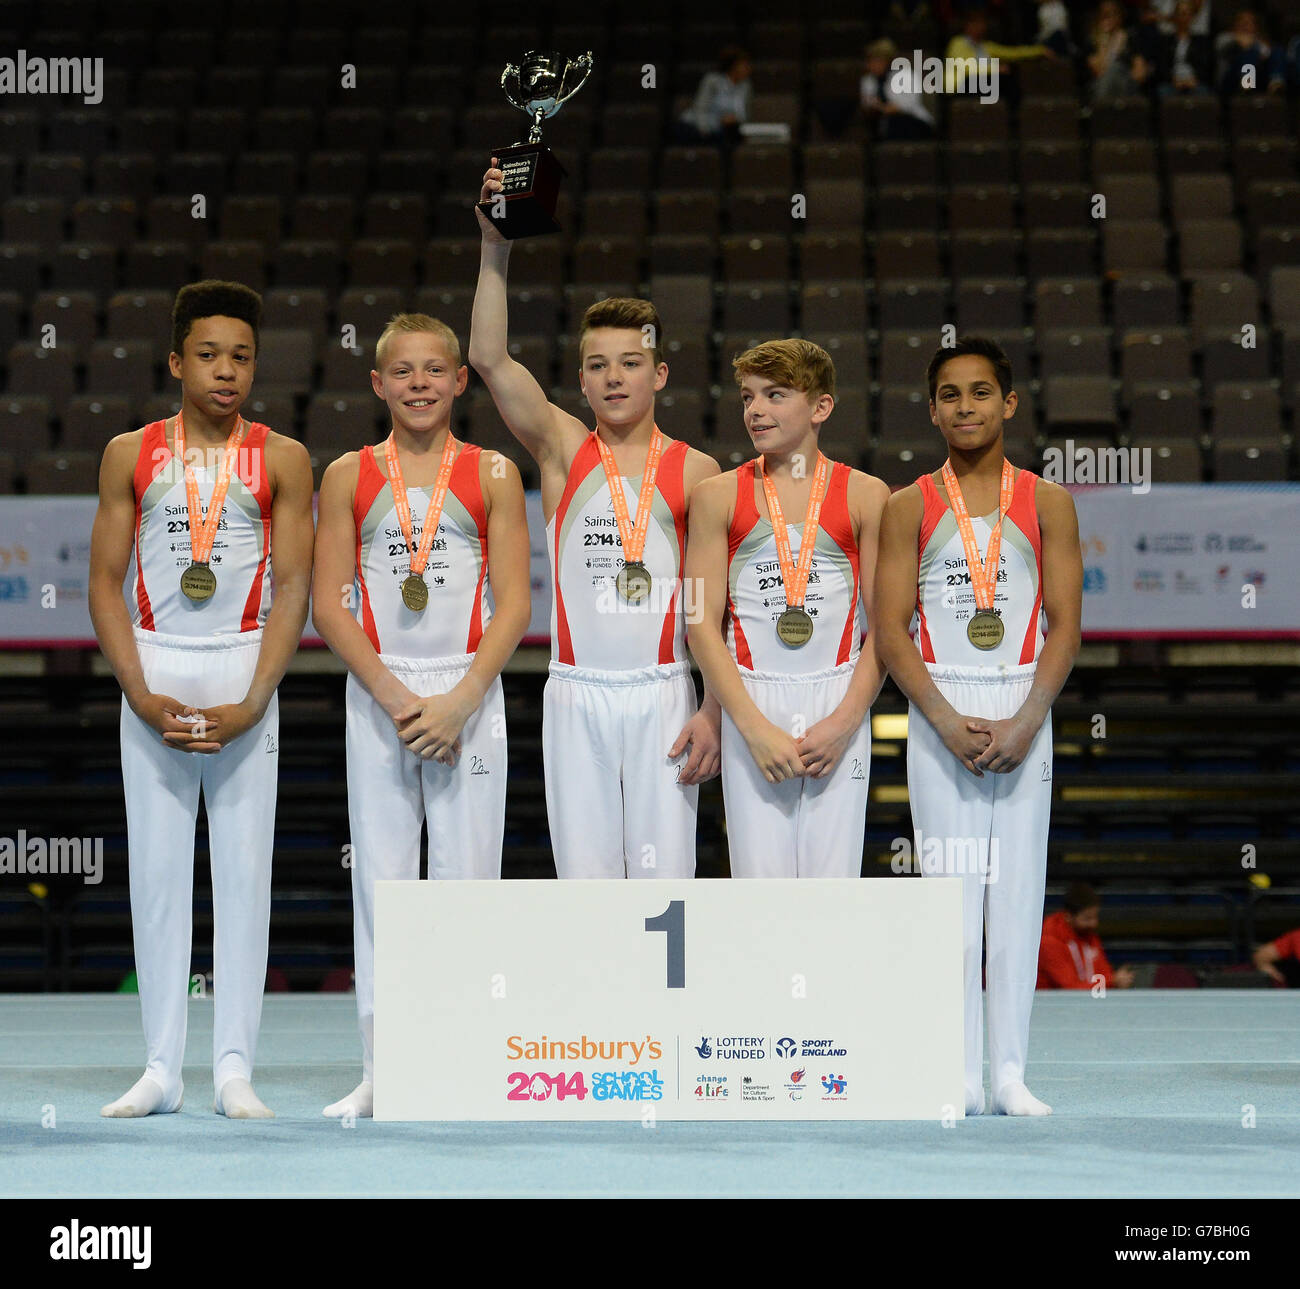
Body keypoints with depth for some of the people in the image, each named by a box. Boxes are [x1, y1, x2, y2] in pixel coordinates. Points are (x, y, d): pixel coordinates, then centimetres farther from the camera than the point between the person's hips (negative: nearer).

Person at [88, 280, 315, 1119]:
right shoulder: (132, 455, 6)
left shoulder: (282, 460, 2)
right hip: (154, 666, 1)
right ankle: (162, 1067, 4)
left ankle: (235, 1066, 0)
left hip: (243, 672, -1)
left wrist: (252, 702, -13)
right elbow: (106, 583, 4)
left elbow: (293, 588, -2)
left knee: (244, 868, -3)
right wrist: (141, 696, -8)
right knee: (156, 868, 1)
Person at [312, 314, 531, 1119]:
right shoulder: (350, 477, 6)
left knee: (468, 872, -3)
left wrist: (456, 703, -11)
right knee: (381, 874, 0)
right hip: (378, 691, 1)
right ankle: (382, 1072, 3)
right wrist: (393, 697, -9)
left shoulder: (493, 475, 4)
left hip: (468, 693, -1)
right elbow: (329, 604, 2)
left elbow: (514, 606, -1)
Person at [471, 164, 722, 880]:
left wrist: (713, 711, -6)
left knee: (663, 880, -1)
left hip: (663, 696, -1)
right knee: (585, 882, 1)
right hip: (577, 696, 1)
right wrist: (495, 247, -16)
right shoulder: (562, 450, 5)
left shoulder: (694, 472, 3)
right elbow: (488, 359, -8)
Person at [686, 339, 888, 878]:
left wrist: (843, 722, -10)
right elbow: (702, 625, 0)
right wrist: (754, 727, -10)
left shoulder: (866, 496, 4)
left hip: (839, 708, 0)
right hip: (751, 705, 0)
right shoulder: (718, 497, 4)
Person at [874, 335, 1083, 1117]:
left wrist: (1023, 723, -12)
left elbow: (1065, 626, 1)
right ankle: (960, 1074, -1)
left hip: (1023, 706, 0)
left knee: (1018, 887, -2)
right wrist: (949, 724, -12)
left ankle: (1010, 1072, 0)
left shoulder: (1046, 504, 6)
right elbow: (891, 629, -1)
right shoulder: (910, 508, 5)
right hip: (940, 707, 0)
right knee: (951, 888, -3)